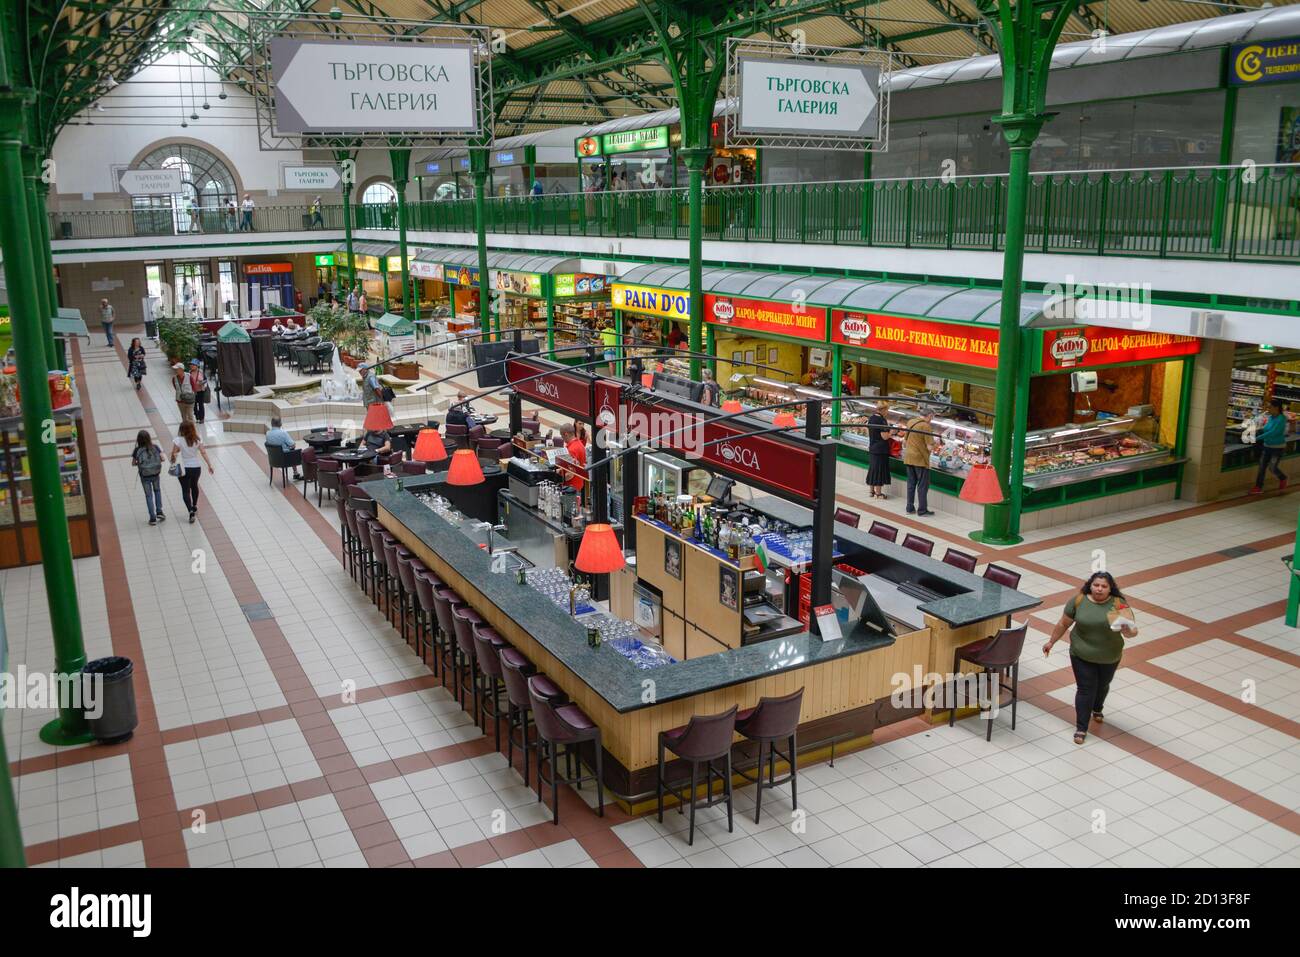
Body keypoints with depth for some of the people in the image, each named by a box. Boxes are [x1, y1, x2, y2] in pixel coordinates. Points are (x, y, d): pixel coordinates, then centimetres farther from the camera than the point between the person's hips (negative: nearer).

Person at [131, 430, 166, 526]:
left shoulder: (137, 450, -12)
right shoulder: (155, 447, -9)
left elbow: (133, 463, -6)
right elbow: (162, 458, -10)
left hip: (145, 476, -1)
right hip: (156, 474, 1)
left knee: (148, 495, 11)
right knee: (157, 491, 27)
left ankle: (153, 518, 13)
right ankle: (159, 512, 18)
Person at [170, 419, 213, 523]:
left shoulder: (178, 440, -14)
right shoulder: (198, 440, -7)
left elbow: (174, 453, -15)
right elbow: (203, 453, -9)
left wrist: (173, 462, 5)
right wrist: (209, 465, -5)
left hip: (184, 469, -4)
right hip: (197, 468, 4)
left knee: (185, 491, 4)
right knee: (194, 486, 27)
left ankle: (191, 511, -13)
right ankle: (194, 507, 43)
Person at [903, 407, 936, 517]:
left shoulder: (910, 422, 6)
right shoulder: (925, 426, -16)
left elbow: (905, 442, 14)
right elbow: (929, 446, -17)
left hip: (908, 457, 7)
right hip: (920, 459, -7)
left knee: (911, 483, 14)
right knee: (923, 485, 3)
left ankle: (909, 508, 19)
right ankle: (922, 510, 7)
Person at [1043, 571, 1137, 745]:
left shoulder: (1118, 604, -13)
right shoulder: (1078, 601, -10)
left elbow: (1133, 631, -18)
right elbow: (1063, 624, 1)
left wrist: (1128, 631, -40)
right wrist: (1051, 641, 6)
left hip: (1109, 657, 1)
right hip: (1082, 655, -1)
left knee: (1102, 685, 22)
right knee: (1085, 689, -2)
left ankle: (1097, 709, 49)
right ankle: (1081, 728, 5)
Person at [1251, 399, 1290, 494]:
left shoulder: (1281, 419, -20)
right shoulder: (1271, 417, 2)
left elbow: (1272, 432, -27)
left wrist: (1258, 438, -27)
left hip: (1277, 447, -7)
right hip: (1267, 446, 7)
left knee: (1272, 467, 0)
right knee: (1262, 466, 4)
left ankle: (1283, 479, 31)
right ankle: (1258, 487, 8)